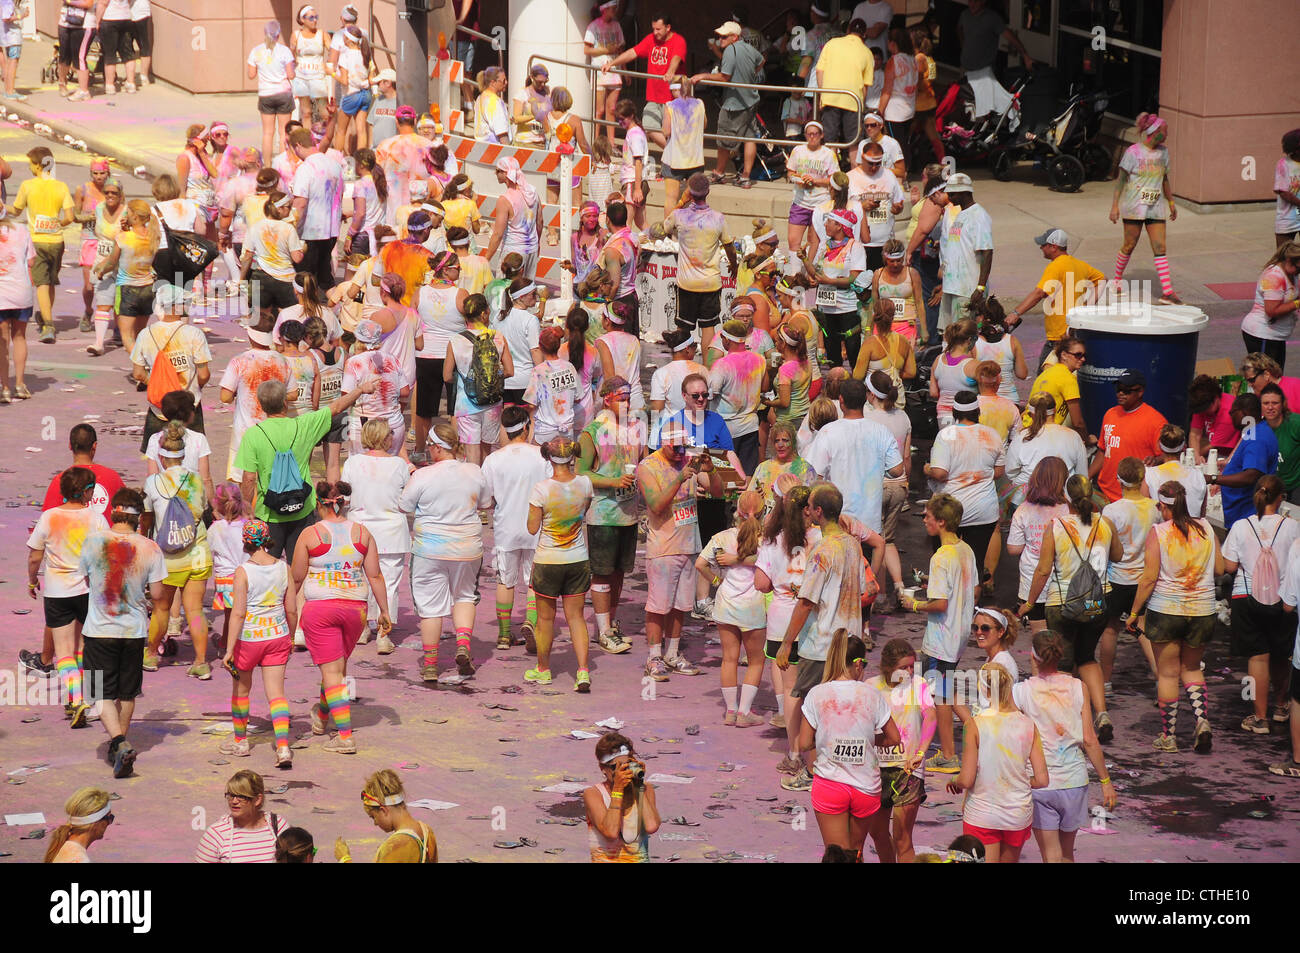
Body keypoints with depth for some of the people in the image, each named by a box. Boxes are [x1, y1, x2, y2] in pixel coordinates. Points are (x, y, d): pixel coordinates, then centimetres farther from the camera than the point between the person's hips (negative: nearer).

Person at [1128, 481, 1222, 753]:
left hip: (1165, 609, -3)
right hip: (1202, 611, 3)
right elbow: (1219, 569, 4)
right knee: (1192, 669, 20)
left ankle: (1167, 735, 12)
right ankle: (1202, 720, 0)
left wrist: (1134, 613, -3)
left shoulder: (1158, 532, -10)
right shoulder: (1205, 528, -1)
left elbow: (1149, 578, -12)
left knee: (1167, 673, 8)